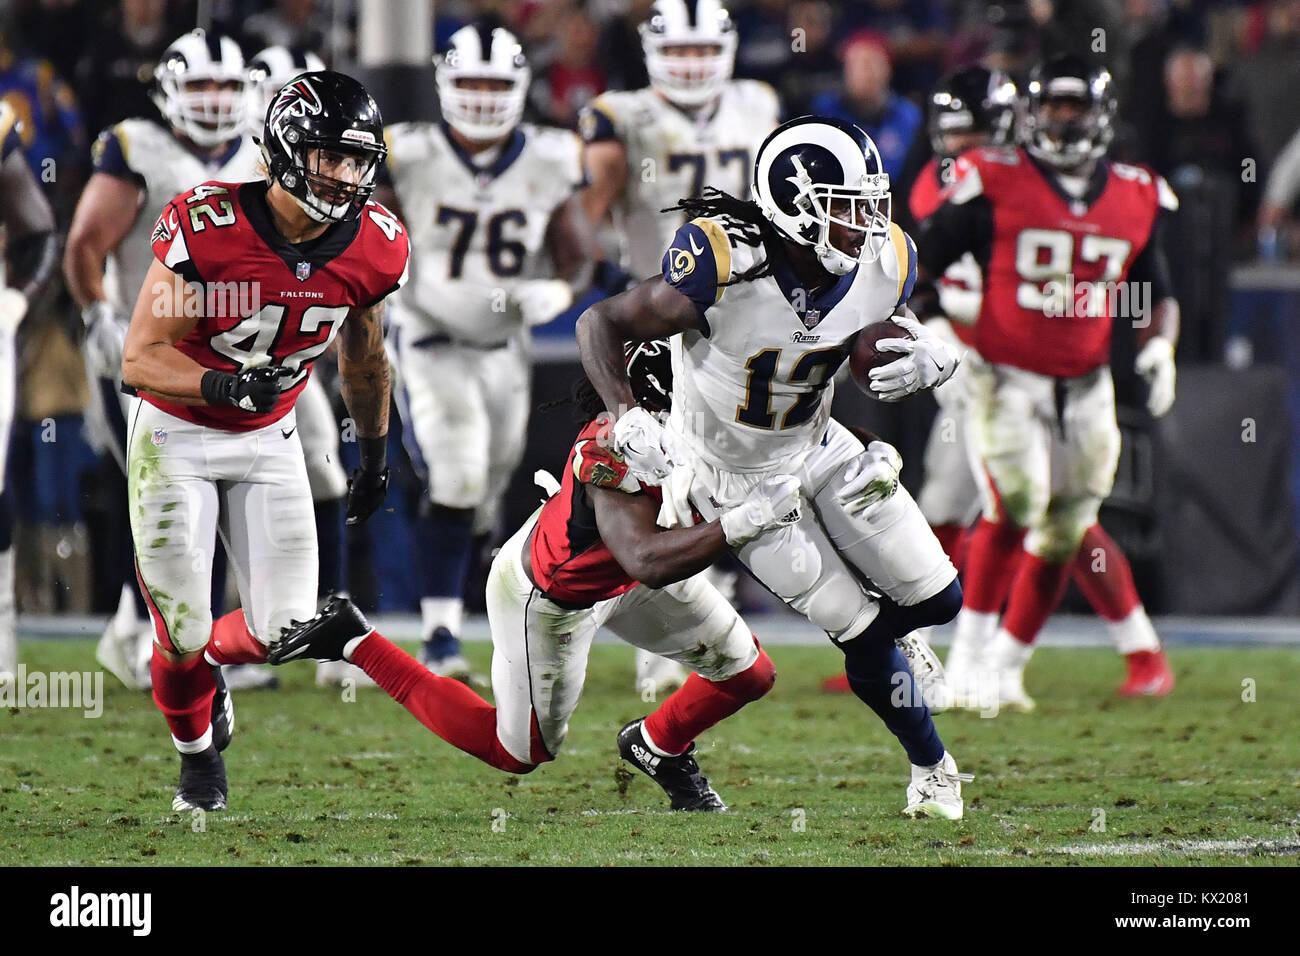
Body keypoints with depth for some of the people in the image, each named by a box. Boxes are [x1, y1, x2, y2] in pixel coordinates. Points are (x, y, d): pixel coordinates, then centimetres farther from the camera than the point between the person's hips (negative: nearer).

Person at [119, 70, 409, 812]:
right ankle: (198, 752, 30)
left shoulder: (376, 247, -13)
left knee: (285, 628, -4)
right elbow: (140, 359, -24)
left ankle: (205, 666, 33)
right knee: (181, 631, -3)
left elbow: (365, 354, 9)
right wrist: (223, 385, -41)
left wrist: (376, 455, 20)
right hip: (176, 435, -4)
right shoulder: (206, 228, -28)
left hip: (269, 442, 4)